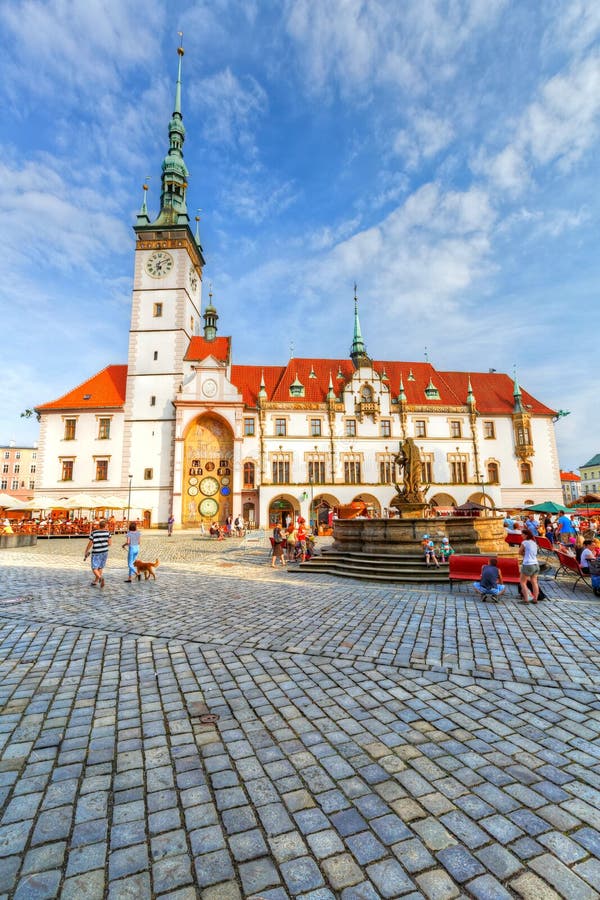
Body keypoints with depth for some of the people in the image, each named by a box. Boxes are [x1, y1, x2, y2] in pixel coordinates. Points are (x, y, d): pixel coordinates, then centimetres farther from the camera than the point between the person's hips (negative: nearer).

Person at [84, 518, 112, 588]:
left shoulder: (93, 533, -9)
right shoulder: (107, 532, -4)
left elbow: (90, 544, -6)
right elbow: (110, 543, -3)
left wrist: (86, 553, 7)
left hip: (96, 553, -3)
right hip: (105, 552, 3)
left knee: (94, 568, 0)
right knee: (100, 568, 16)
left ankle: (100, 577, -24)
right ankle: (95, 582, 23)